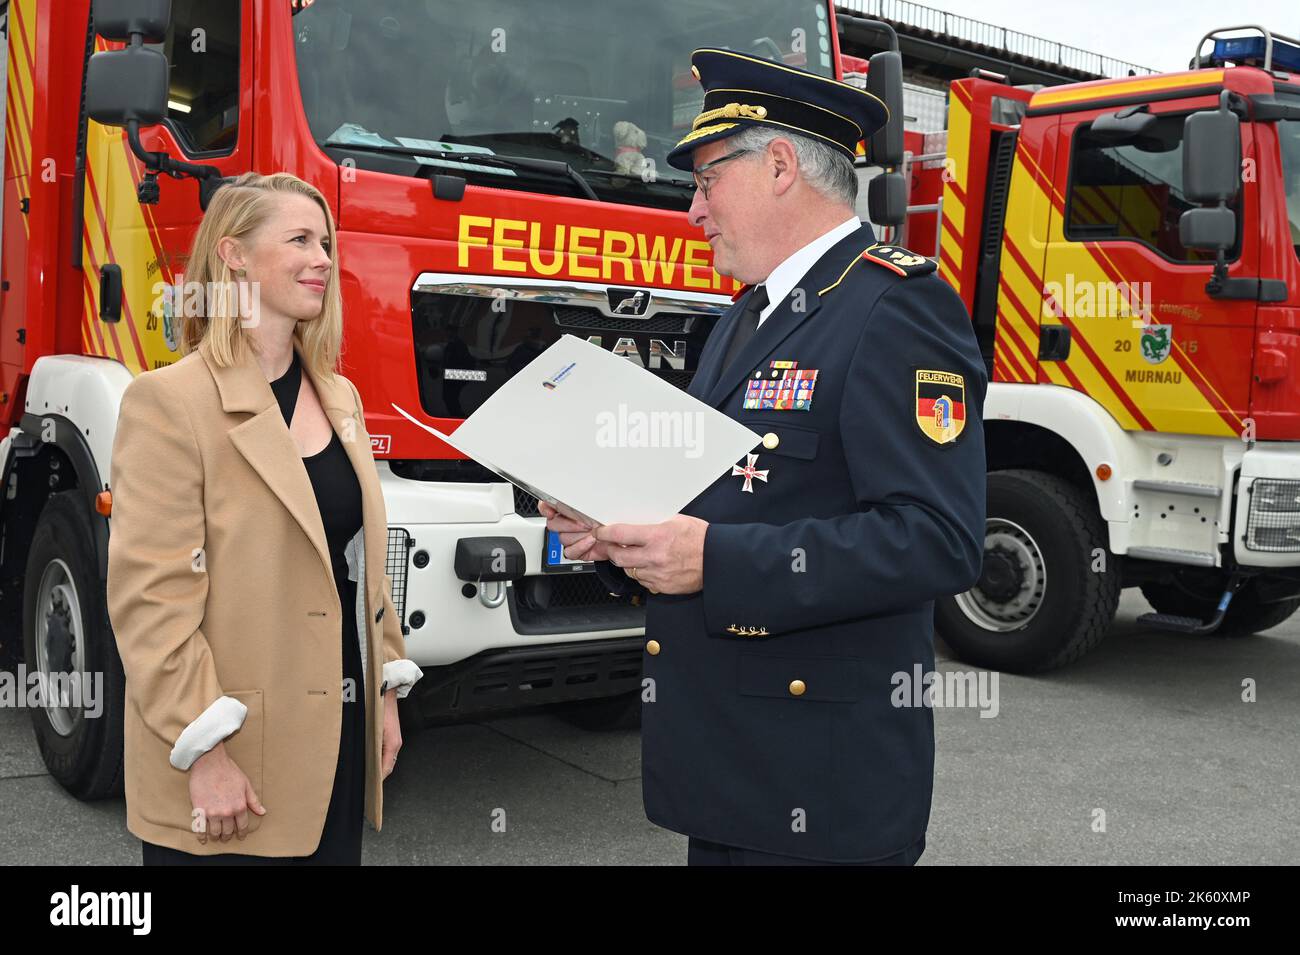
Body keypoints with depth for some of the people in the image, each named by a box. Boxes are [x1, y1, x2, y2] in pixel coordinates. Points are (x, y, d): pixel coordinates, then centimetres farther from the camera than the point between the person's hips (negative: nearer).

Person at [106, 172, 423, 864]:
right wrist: (203, 751, -18)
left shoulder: (339, 397, 10)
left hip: (341, 736, 7)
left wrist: (386, 693, 13)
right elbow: (151, 596, -16)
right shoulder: (170, 400, -13)